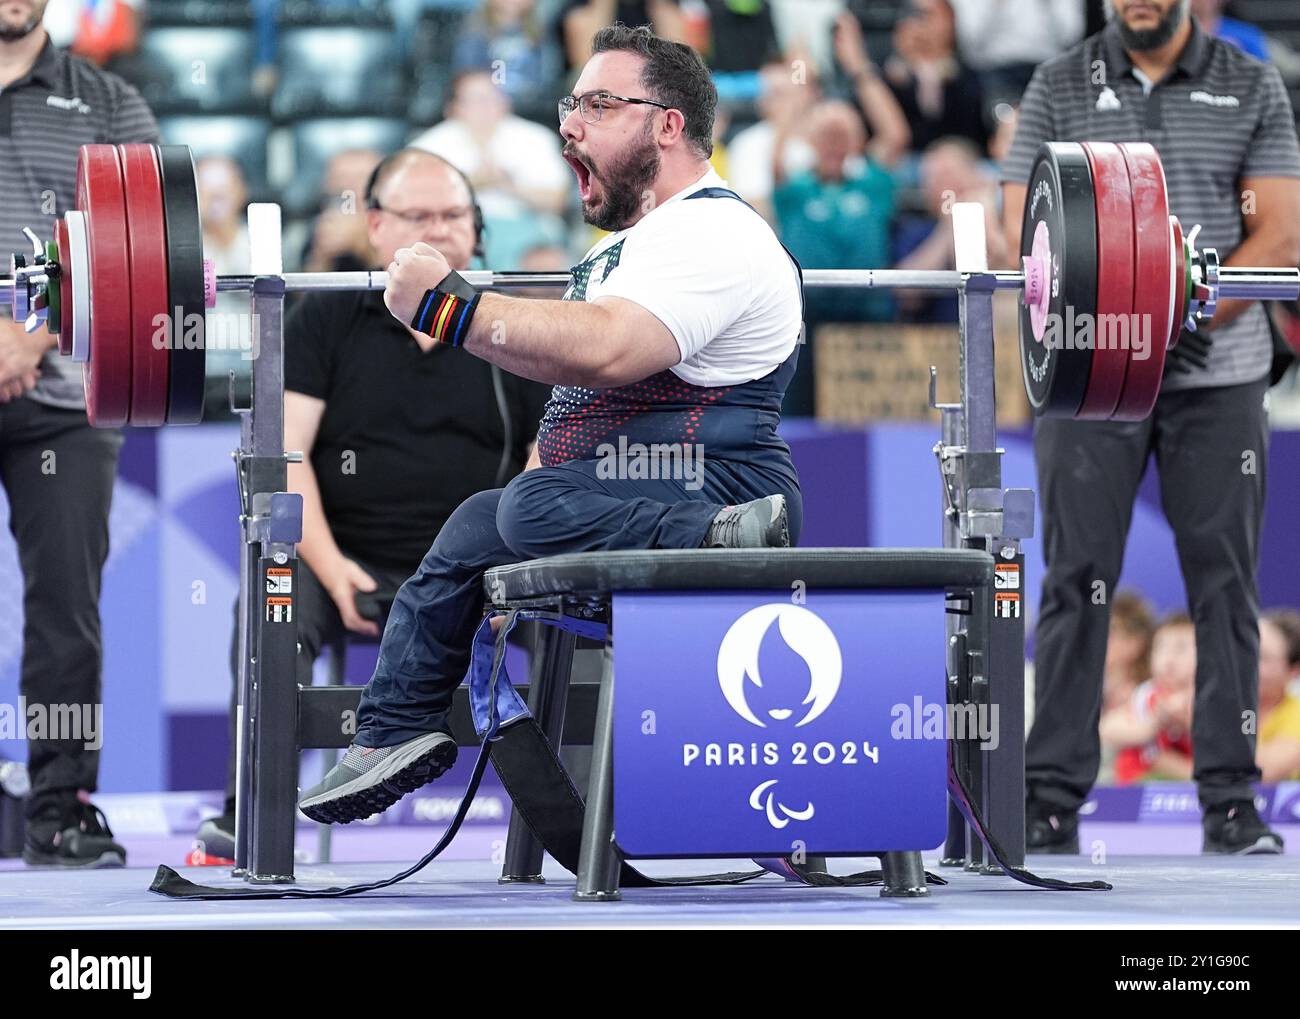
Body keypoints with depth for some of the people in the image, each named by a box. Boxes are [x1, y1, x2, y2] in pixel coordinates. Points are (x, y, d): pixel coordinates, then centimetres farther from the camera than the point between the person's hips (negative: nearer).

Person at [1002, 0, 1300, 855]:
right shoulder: (1060, 87, 7)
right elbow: (1026, 228, 0)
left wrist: (1187, 317, -13)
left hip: (1219, 376, 0)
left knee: (1225, 583, 1)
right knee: (1077, 581, -1)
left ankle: (1231, 800, 5)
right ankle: (1052, 796, 2)